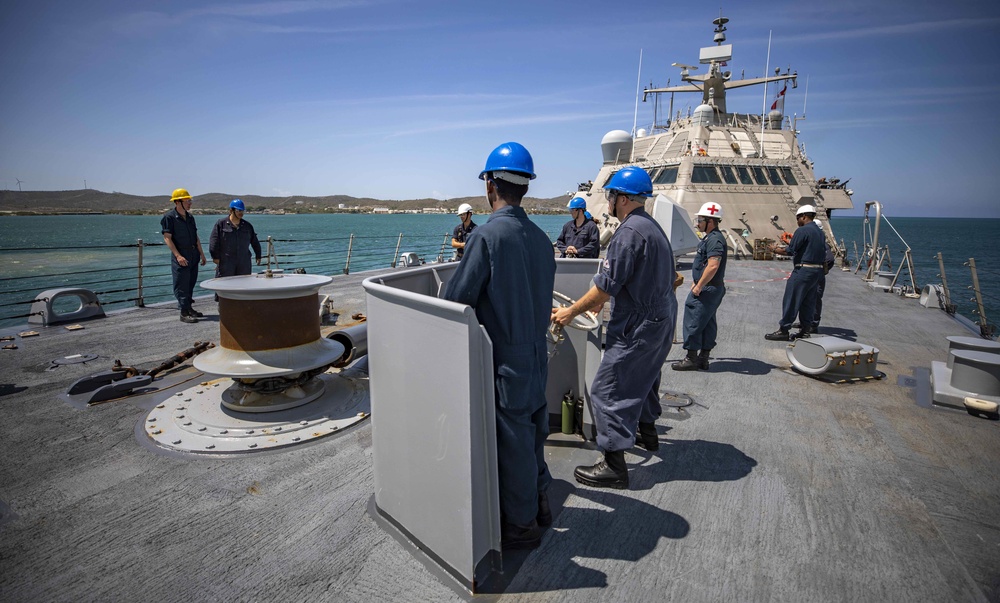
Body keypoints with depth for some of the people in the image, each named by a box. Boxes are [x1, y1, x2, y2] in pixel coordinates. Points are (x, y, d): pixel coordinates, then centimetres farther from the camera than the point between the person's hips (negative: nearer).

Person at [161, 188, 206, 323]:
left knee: (191, 284, 13)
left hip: (193, 256, 7)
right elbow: (167, 238, -12)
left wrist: (201, 254, 15)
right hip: (181, 258, -7)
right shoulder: (169, 217, -8)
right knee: (182, 285, -4)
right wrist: (178, 255, -20)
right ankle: (184, 313, 0)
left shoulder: (190, 217, 13)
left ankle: (188, 308, 24)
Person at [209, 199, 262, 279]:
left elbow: (255, 242, 18)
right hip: (226, 263, -4)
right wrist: (215, 257, -7)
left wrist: (258, 256, 17)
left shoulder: (247, 226, 11)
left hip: (244, 264, 4)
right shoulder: (221, 224, -1)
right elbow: (214, 242, -3)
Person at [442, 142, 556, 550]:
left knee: (511, 437, 8)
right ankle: (538, 499, 41)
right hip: (537, 351, 7)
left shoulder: (487, 235, -18)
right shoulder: (540, 237, 3)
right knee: (532, 427, 21)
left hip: (504, 358, -7)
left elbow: (458, 299, -15)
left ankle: (520, 524, 26)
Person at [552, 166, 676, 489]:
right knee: (644, 376, 27)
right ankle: (646, 431, 46)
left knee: (609, 389, -5)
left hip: (638, 326, -11)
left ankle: (614, 464, 1)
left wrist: (571, 311, -12)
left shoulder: (630, 231, -20)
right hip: (662, 318, 11)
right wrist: (597, 302, 21)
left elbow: (607, 286, -22)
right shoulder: (652, 226, 13)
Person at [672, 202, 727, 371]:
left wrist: (699, 286, -21)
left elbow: (713, 266, -27)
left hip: (707, 290, -11)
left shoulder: (715, 239, -17)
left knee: (693, 322, -5)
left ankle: (691, 358, 3)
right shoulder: (709, 238, 16)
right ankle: (703, 359, 21)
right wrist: (696, 282, 20)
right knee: (707, 323, 13)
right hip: (708, 289, 11)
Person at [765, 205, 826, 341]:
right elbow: (824, 252, 16)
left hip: (803, 270, -9)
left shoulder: (802, 230, -12)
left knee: (791, 300, -4)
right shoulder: (820, 232, 15)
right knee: (808, 301, 13)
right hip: (817, 270, 9)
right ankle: (805, 330, 18)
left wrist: (779, 250, 1)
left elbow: (791, 250, -17)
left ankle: (783, 330, -2)